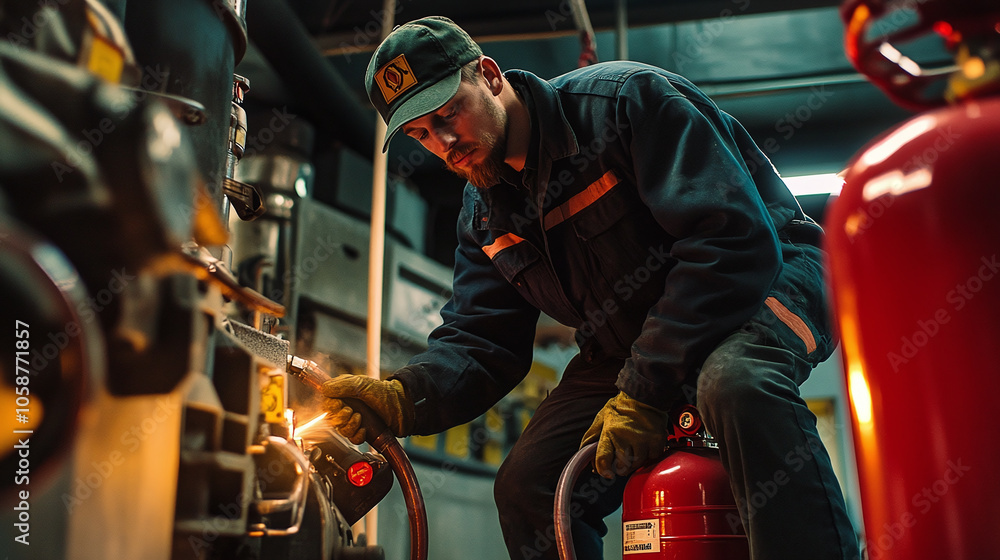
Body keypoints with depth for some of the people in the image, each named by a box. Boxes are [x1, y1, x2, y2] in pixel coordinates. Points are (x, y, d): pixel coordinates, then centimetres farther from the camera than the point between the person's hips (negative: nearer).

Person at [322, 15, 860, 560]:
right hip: (625, 342, 7)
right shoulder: (483, 212, 3)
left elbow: (736, 237, -28)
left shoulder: (626, 97, -20)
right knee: (527, 484, -4)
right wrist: (403, 398, -22)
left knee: (735, 382, -41)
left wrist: (642, 391, -29)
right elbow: (478, 339, 1)